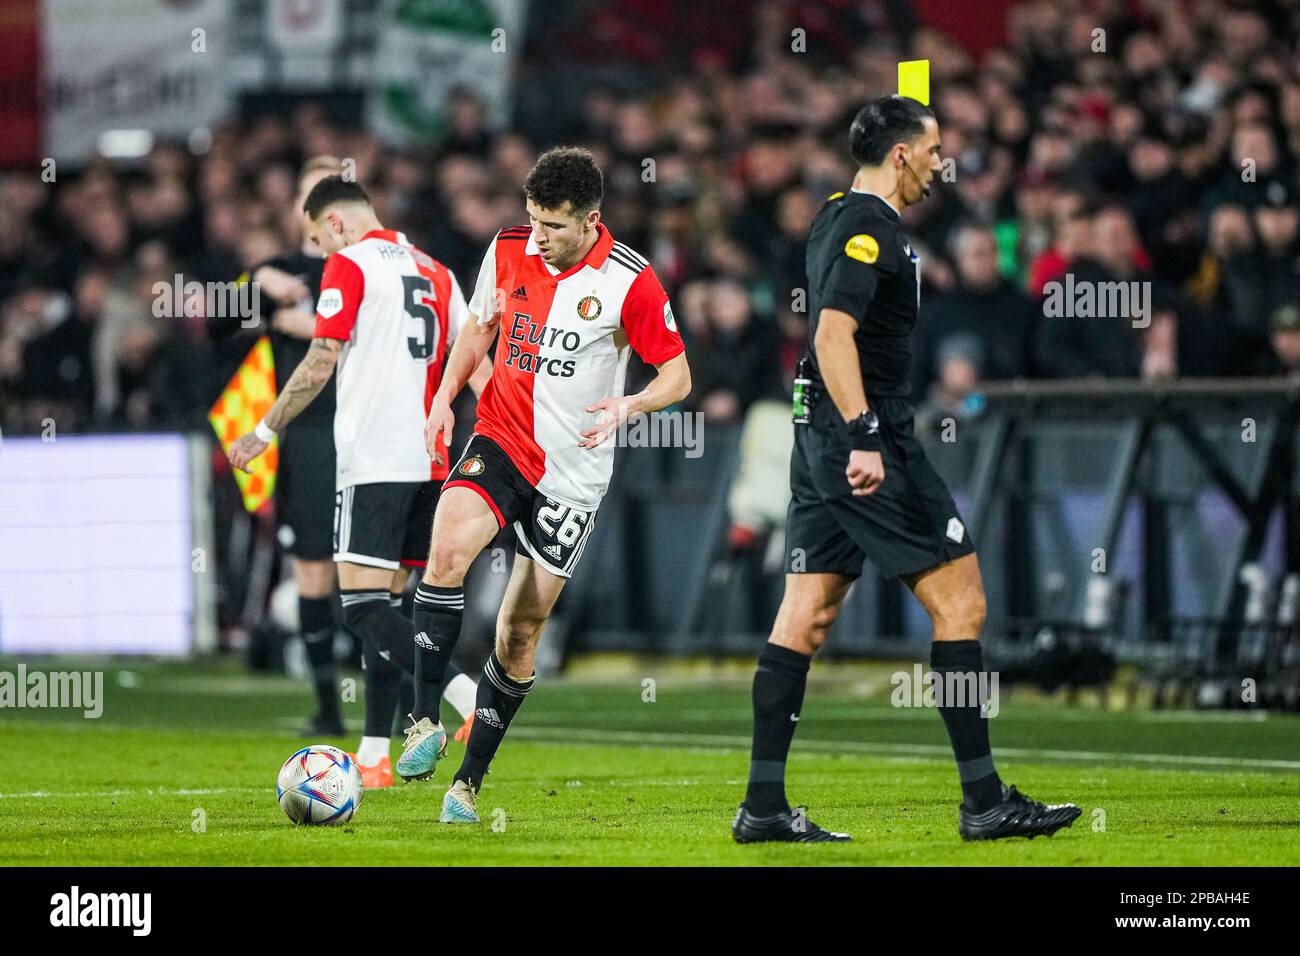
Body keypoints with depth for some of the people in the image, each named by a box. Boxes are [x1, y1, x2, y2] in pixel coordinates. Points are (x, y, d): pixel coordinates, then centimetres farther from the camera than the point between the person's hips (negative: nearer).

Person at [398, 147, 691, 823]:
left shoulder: (629, 281, -11)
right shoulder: (508, 252, -1)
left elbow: (677, 375, -5)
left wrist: (628, 405, -25)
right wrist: (445, 397, 2)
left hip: (572, 474, -2)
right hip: (500, 441, 2)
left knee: (520, 634, 2)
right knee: (447, 551, -29)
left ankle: (469, 783, 15)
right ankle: (426, 722, -22)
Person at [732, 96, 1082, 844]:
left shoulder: (839, 218, 17)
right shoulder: (869, 228, -13)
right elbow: (833, 334, -24)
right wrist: (864, 437, -28)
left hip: (824, 440, 10)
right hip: (868, 438, -10)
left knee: (808, 613, 7)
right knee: (959, 600, -4)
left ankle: (764, 805, 4)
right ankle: (984, 801, -2)